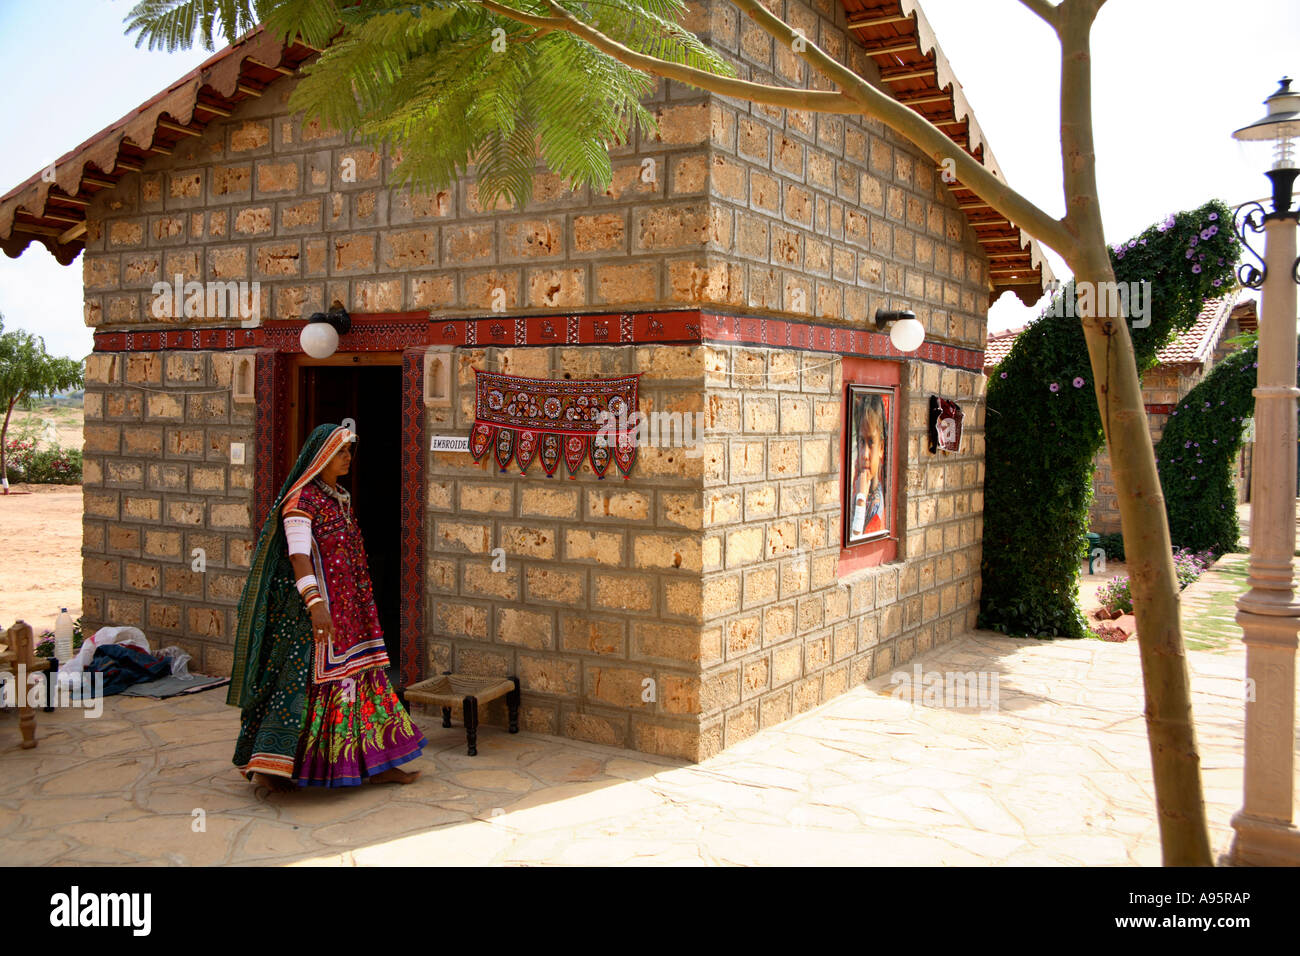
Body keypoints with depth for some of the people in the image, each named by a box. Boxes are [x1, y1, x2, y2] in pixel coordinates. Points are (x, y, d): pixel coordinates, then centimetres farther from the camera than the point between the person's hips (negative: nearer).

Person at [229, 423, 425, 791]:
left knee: (359, 677, 9)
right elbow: (298, 555, -24)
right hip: (314, 610, -9)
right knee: (301, 679, -5)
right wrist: (315, 603, -35)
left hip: (347, 608, 9)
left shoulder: (340, 498, 15)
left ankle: (374, 764, 15)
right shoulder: (301, 499, -12)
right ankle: (267, 766, 6)